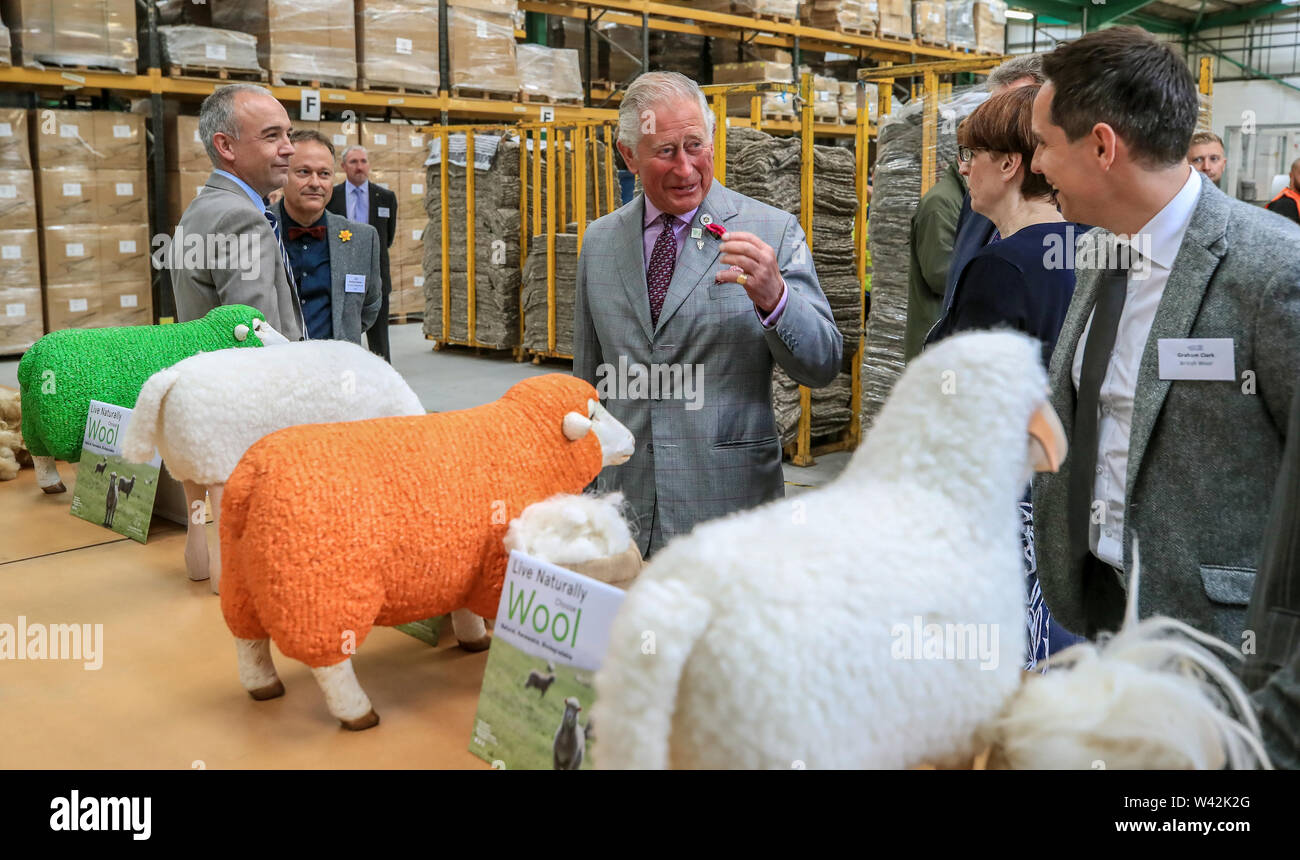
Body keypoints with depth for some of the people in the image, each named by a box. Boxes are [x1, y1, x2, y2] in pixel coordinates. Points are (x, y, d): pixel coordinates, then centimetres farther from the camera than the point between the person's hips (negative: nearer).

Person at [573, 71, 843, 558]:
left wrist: (774, 296, -27)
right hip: (623, 506, 3)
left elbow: (823, 366, -8)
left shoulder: (773, 232, -4)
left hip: (727, 505, -3)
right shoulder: (599, 241, 8)